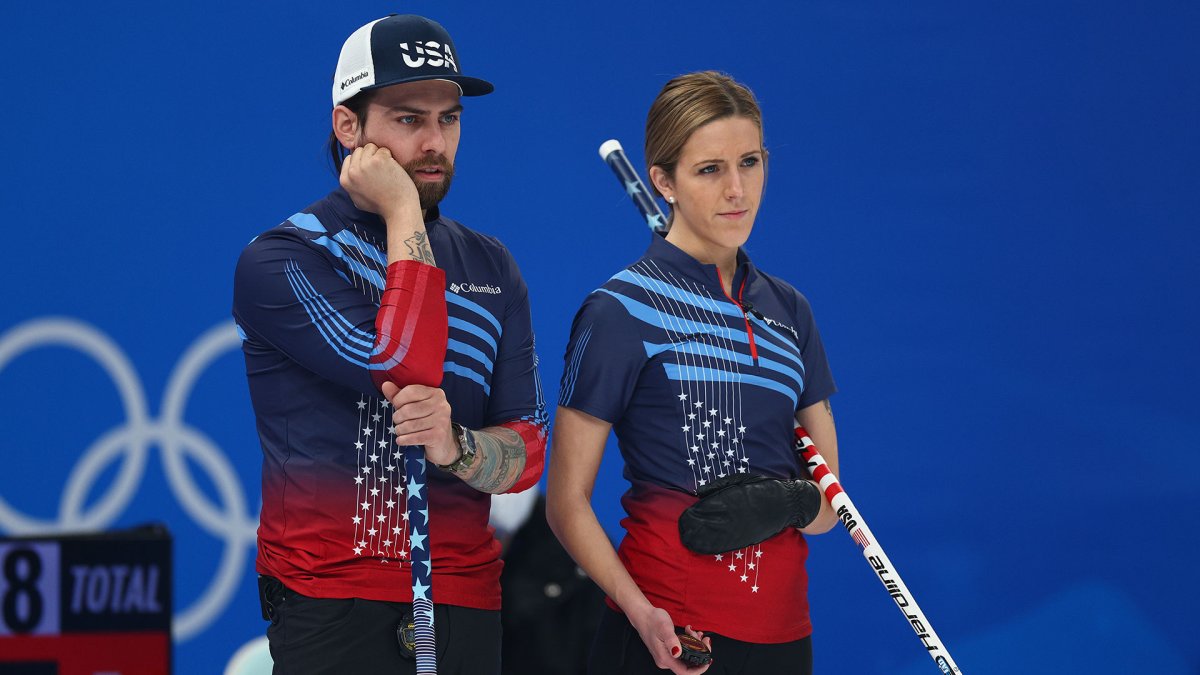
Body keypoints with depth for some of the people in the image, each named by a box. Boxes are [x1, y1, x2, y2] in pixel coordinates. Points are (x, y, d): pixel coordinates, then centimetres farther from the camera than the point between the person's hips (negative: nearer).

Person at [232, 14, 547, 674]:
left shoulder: (490, 267, 11)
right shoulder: (279, 261, -7)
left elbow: (527, 450, 4)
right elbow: (408, 367, -21)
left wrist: (456, 447, -18)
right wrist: (404, 217, -13)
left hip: (466, 608, 5)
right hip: (331, 612, -5)